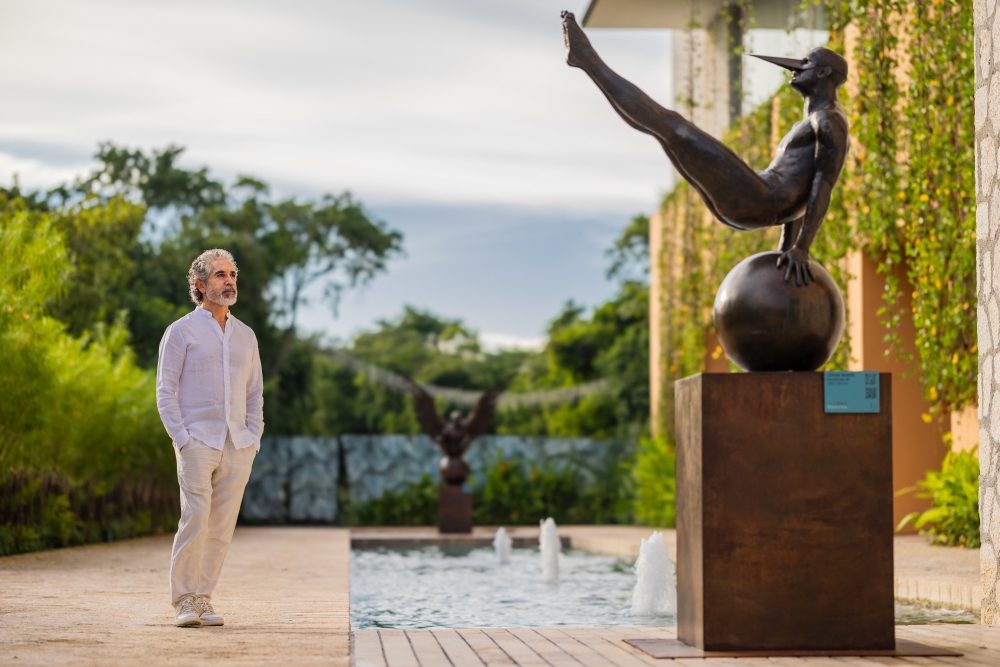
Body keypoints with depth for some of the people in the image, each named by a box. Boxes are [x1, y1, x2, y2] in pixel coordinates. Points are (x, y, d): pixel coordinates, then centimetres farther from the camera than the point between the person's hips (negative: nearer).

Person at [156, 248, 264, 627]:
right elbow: (165, 392, -1)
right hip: (198, 443, -4)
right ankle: (184, 600, -5)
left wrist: (254, 439, 7)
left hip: (238, 448, 4)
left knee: (222, 526, 2)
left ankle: (203, 599, 9)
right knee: (195, 520, -13)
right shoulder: (181, 332, 2)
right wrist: (181, 439, -10)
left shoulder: (245, 336, 16)